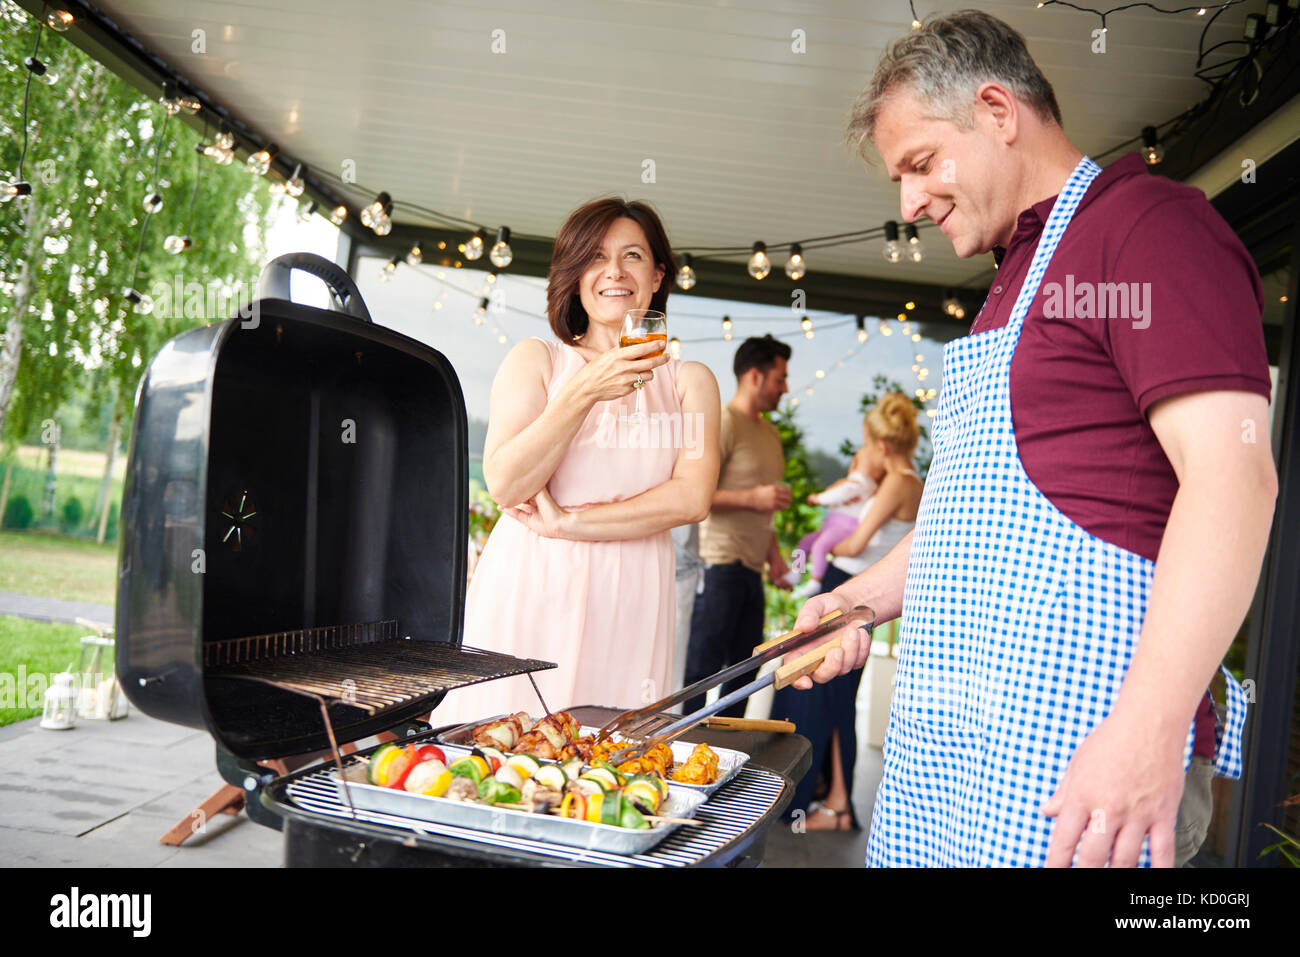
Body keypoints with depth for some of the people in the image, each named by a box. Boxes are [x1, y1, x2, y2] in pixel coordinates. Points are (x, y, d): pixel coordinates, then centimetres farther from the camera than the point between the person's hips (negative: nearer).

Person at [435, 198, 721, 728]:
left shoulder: (690, 380, 10)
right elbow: (505, 485, -5)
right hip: (529, 589, -1)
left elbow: (693, 497, -4)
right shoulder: (535, 359, 7)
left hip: (628, 600, 1)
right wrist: (584, 392, -14)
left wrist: (567, 524, -9)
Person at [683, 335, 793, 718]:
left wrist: (774, 556, 17)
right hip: (719, 565, -9)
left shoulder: (770, 433, 19)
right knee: (703, 667, -6)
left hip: (750, 569, 9)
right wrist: (752, 497, -19)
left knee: (745, 667, 14)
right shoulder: (723, 422, -9)